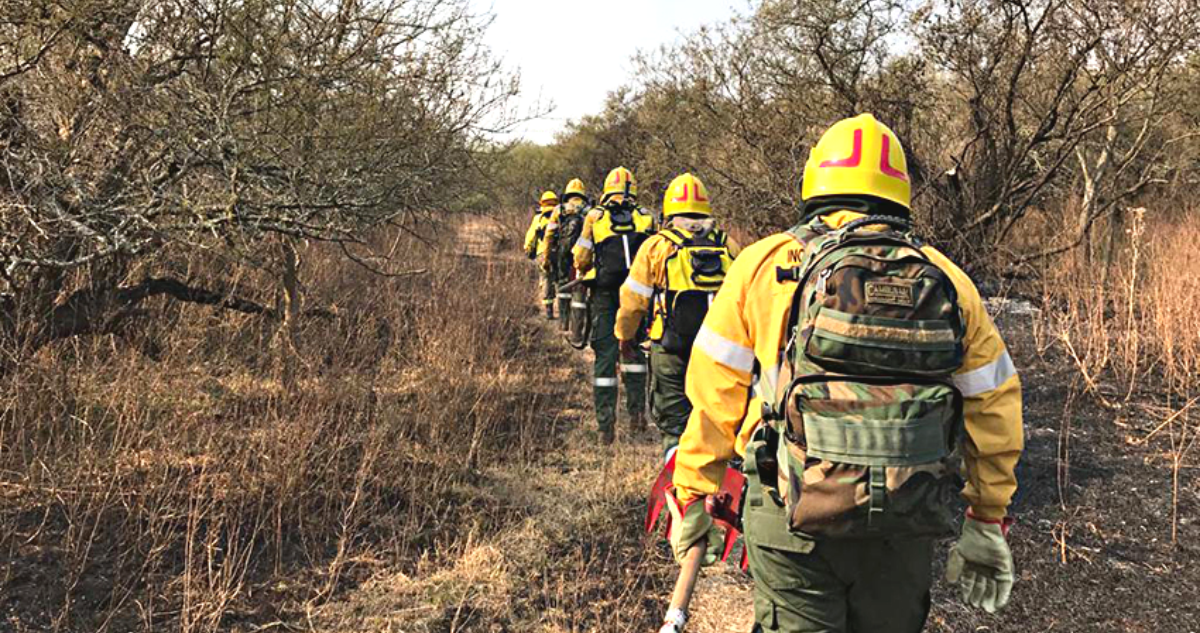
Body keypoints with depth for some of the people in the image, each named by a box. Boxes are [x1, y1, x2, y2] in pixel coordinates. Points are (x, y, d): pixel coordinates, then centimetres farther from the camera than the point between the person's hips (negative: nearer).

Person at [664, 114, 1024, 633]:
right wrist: (988, 522, 20)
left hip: (794, 517, -3)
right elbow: (995, 408, 9)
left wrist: (690, 497, 10)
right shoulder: (948, 281, 5)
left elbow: (715, 393, -1)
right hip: (907, 530, 3)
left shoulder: (766, 265, -1)